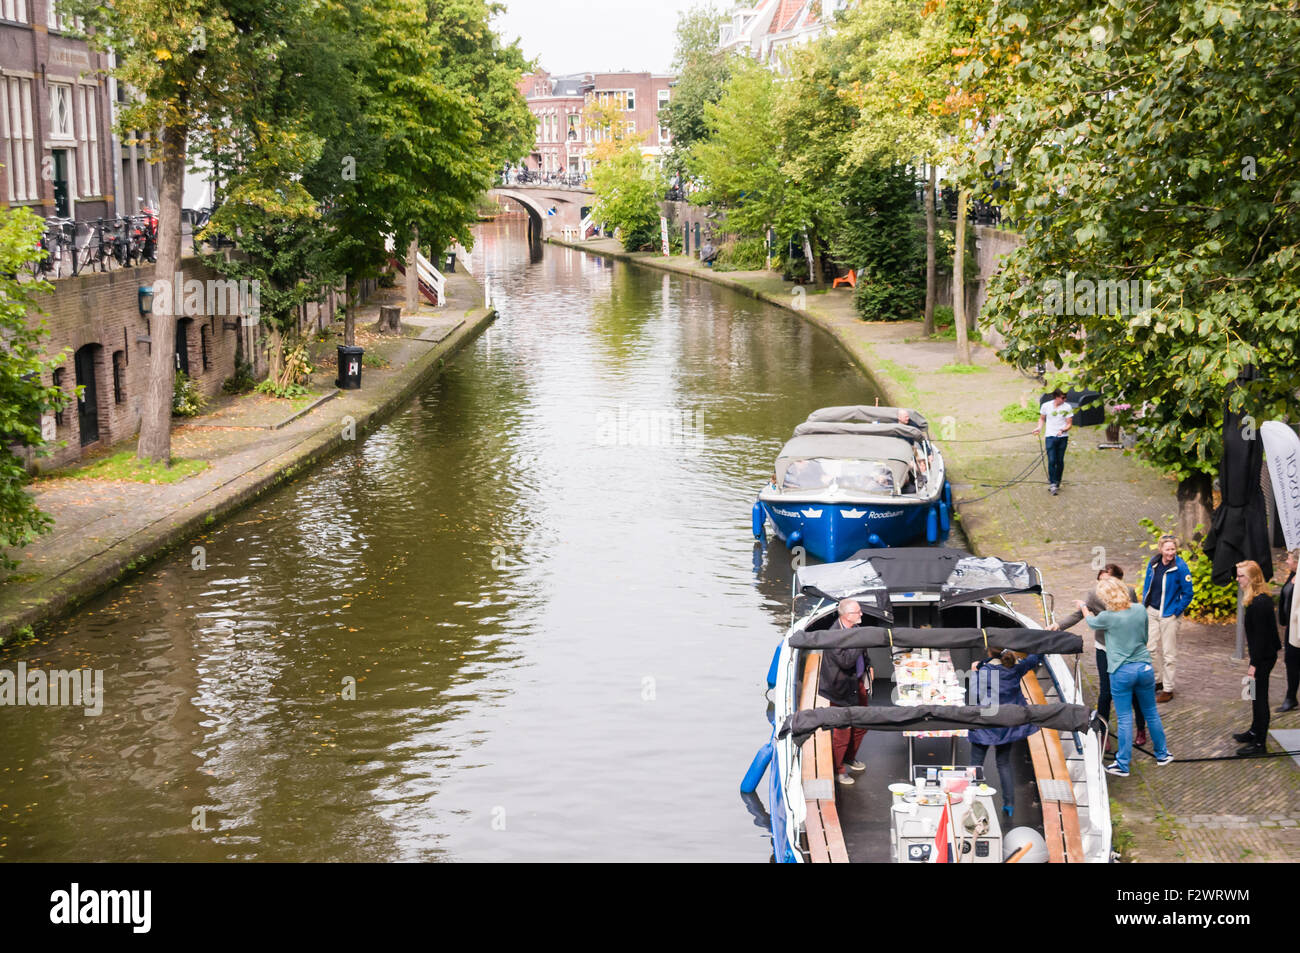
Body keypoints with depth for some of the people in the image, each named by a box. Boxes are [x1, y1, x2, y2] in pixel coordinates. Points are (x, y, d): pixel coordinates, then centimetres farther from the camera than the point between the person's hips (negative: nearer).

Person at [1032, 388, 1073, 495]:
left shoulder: (1067, 408, -1)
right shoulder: (1046, 406, 2)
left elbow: (1069, 424, 0)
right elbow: (1042, 418, 18)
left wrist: (1063, 430, -19)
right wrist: (1039, 427, -1)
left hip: (1063, 437, 1)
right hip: (1050, 437, -1)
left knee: (1060, 461, 6)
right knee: (1051, 461, -11)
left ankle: (1057, 483, 20)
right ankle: (1052, 484, -9)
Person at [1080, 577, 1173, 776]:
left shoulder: (1108, 617, -16)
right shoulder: (1140, 610, -4)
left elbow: (1091, 622, 7)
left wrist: (1083, 607, 27)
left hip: (1121, 672, -4)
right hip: (1144, 668, 4)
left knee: (1124, 719, 3)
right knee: (1151, 713, 19)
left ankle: (1122, 765, 10)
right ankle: (1162, 754, 33)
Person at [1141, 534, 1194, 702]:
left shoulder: (1180, 567, -18)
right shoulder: (1153, 563, -1)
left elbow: (1188, 593, -12)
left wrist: (1176, 612, -10)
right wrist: (1144, 604, 9)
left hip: (1169, 614, -6)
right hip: (1152, 611, 6)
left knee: (1169, 653, 2)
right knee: (1151, 648, 15)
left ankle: (1168, 689, 12)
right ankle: (1157, 679, 33)